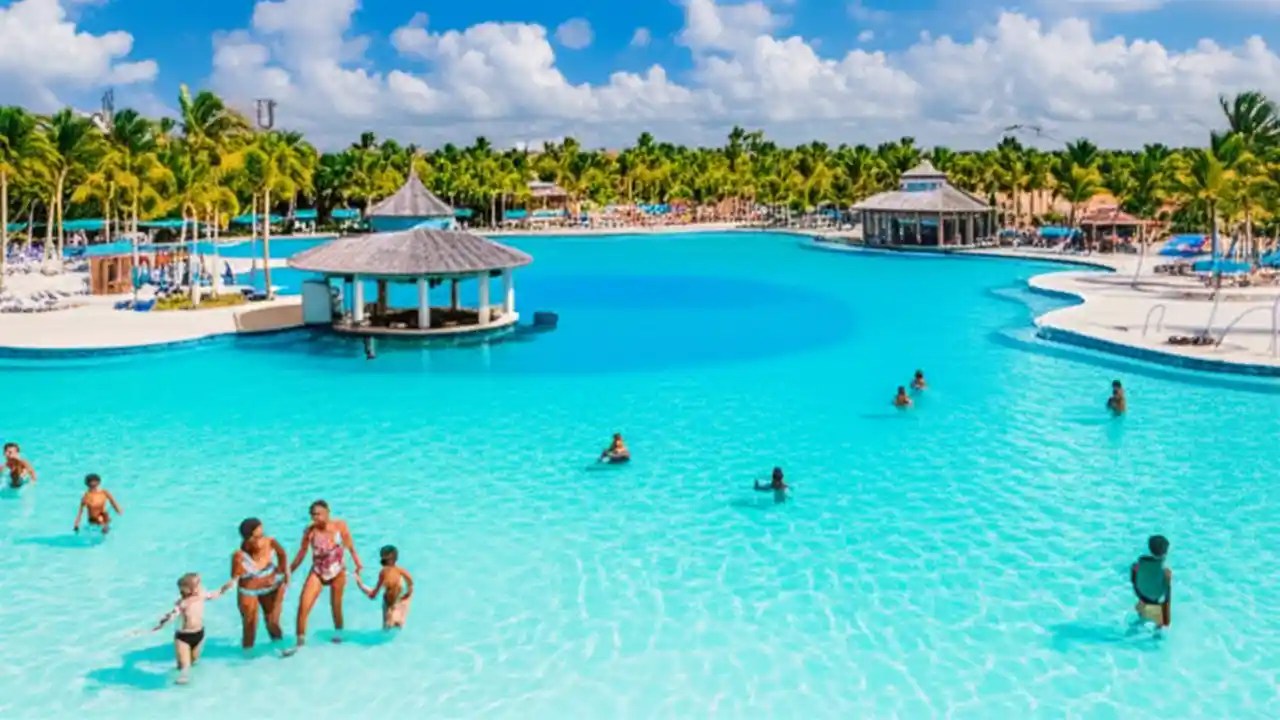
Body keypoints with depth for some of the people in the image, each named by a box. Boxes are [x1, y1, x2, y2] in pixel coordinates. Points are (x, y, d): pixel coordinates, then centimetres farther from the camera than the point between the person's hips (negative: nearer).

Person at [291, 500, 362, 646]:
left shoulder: (340, 526, -15)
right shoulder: (310, 531, -15)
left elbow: (351, 548, -3)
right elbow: (302, 553, -3)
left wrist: (358, 566, 0)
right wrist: (289, 571, 1)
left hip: (337, 572, 0)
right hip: (317, 572, 0)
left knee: (336, 606, 14)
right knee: (303, 606, -12)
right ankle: (300, 640, 0)